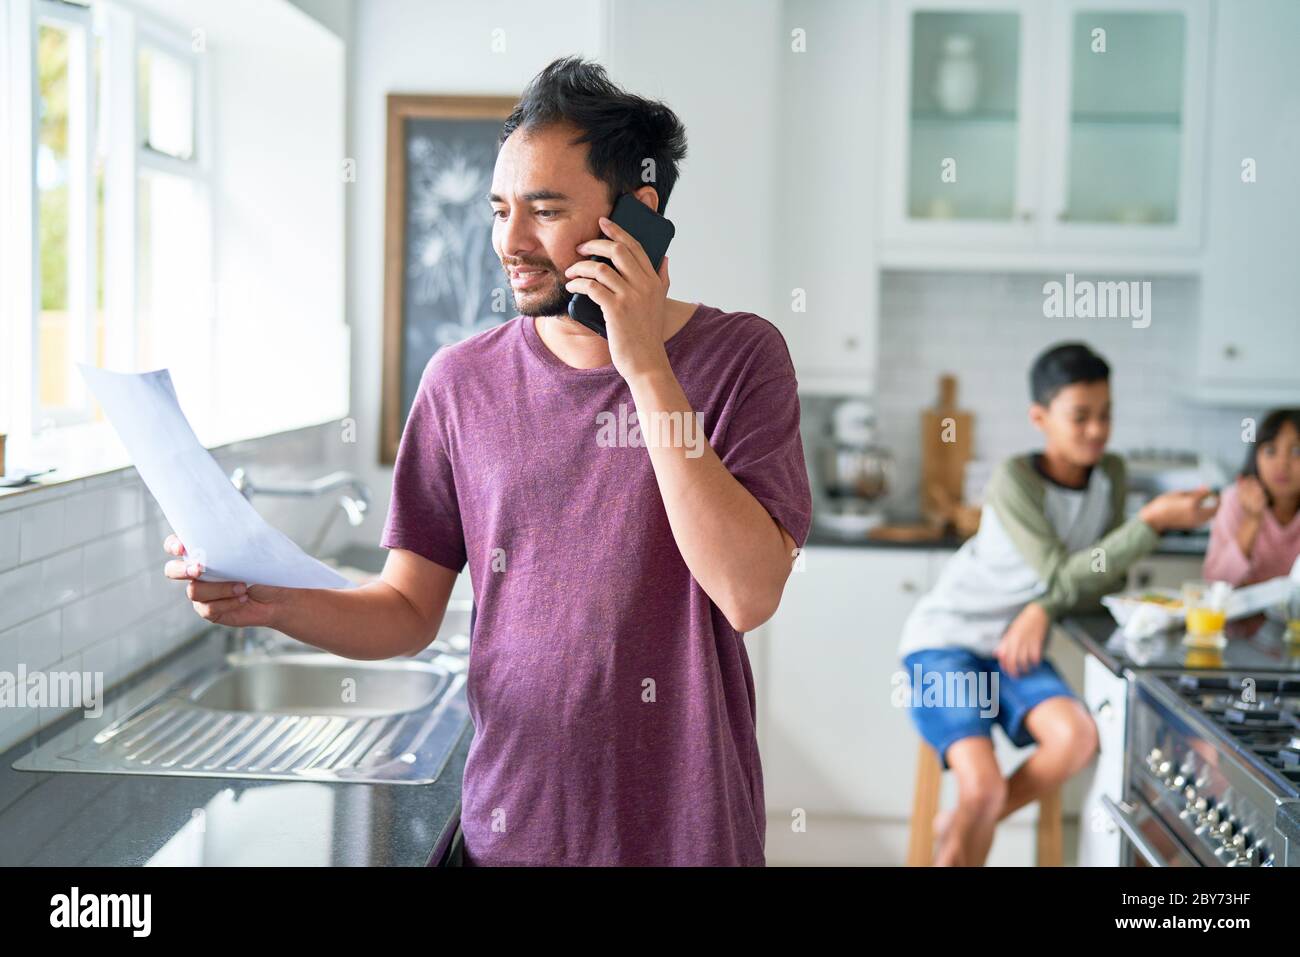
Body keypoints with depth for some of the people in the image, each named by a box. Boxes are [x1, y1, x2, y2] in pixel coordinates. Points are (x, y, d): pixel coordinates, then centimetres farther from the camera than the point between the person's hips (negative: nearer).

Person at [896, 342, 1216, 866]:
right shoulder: (1014, 481, -18)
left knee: (1076, 736, -24)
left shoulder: (1111, 474, 1)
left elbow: (1105, 578, 0)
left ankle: (966, 826, -1)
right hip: (944, 640, -5)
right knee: (984, 785, -25)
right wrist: (1151, 521, -27)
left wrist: (1042, 611, -19)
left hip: (1012, 647, 5)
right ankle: (956, 846, 8)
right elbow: (1064, 577, -21)